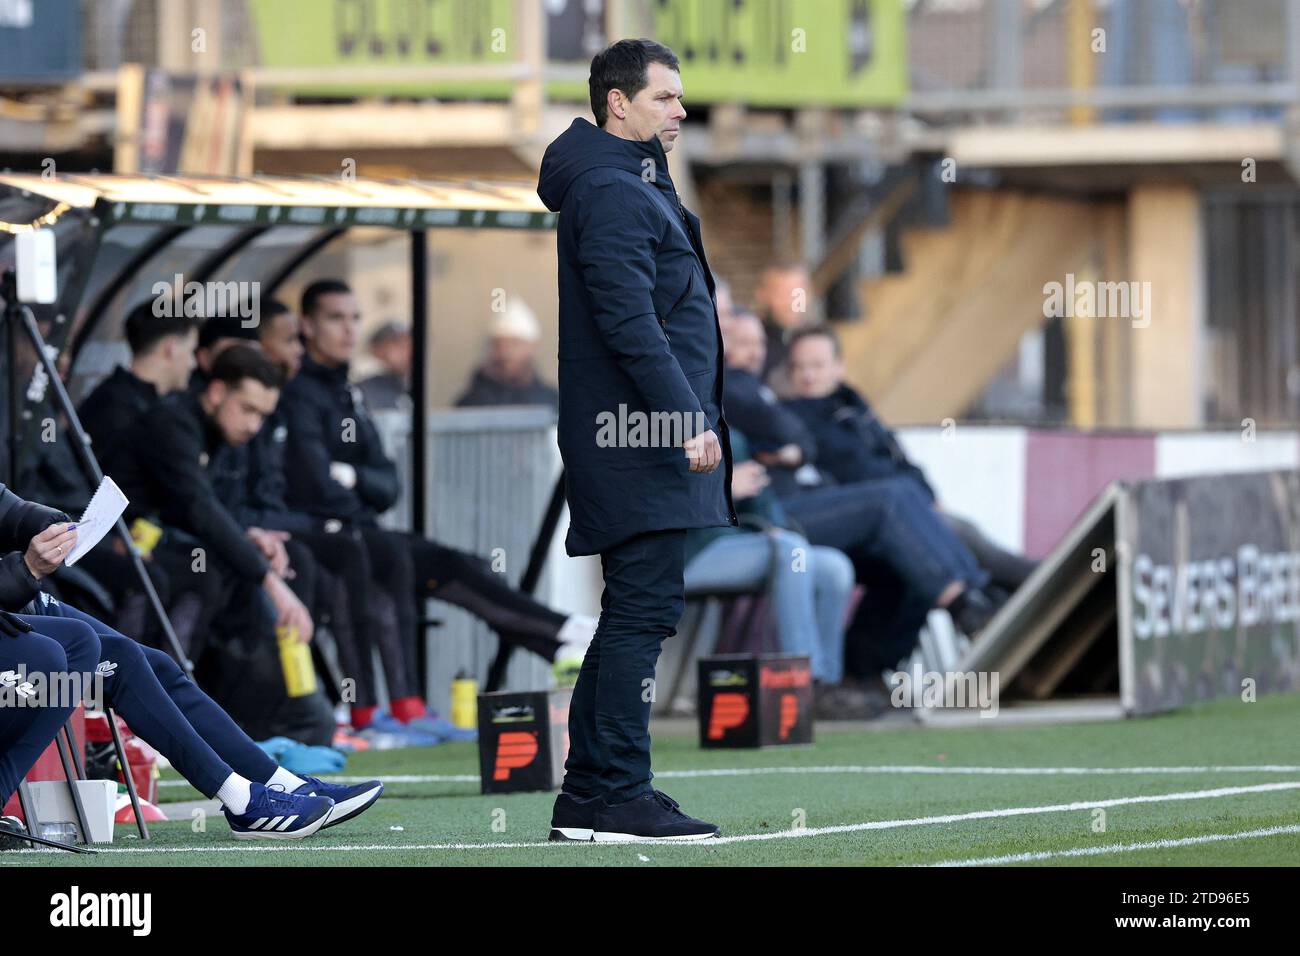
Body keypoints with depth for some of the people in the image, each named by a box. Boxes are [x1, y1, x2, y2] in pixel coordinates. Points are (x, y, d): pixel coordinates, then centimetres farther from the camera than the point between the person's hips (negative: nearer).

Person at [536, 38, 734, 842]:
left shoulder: (635, 188, 21)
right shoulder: (612, 193, -12)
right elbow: (629, 320, -21)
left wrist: (695, 413, 20)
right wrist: (686, 416, -24)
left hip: (640, 437, 11)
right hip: (642, 441, -11)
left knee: (631, 617, 13)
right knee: (643, 613, -10)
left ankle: (588, 797, 16)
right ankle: (618, 797, -10)